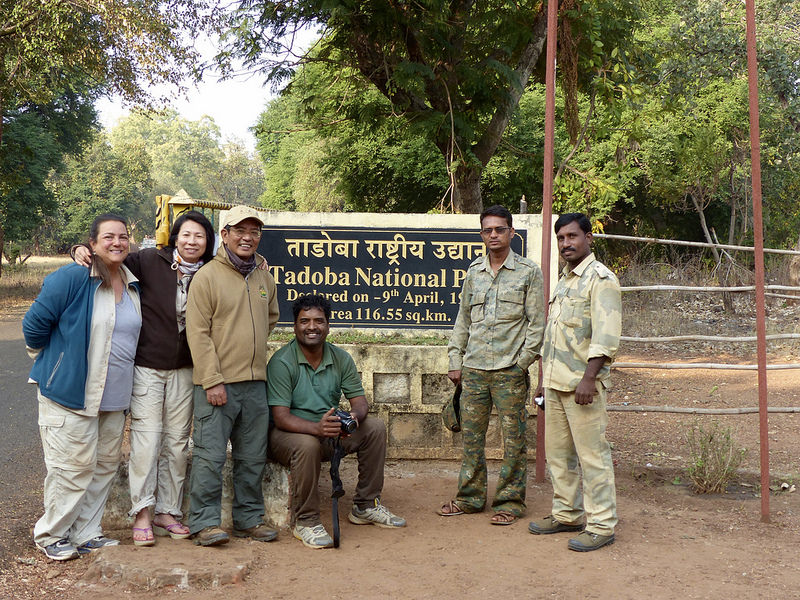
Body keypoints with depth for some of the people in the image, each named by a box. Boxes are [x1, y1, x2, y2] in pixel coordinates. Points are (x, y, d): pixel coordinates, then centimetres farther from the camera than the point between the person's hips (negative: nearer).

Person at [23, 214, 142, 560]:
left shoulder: (133, 287, 10)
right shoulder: (71, 279, -13)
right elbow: (35, 323, -9)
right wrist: (51, 362, 2)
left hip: (114, 397, 7)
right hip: (70, 392, -7)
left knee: (105, 464, 11)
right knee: (73, 465, -3)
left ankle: (85, 533, 24)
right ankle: (51, 535, 15)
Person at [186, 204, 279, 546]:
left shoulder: (264, 278, 12)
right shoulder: (207, 277, -6)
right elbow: (198, 333, -11)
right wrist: (212, 380, -16)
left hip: (255, 383, 6)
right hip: (217, 383, -6)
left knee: (253, 457, 11)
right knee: (210, 455, -5)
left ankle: (248, 519, 22)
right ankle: (204, 522, 5)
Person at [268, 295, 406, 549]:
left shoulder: (341, 359, 2)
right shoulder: (281, 362, -16)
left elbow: (359, 399, 0)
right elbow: (280, 417, -22)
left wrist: (354, 417, -27)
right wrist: (317, 428, -40)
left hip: (331, 432, 6)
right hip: (289, 434, -6)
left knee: (374, 428, -11)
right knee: (308, 445, -37)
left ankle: (366, 506, 1)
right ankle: (305, 522, -21)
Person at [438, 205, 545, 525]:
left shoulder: (529, 272, 0)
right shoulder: (474, 271, 13)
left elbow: (536, 323, -1)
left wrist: (522, 362, -8)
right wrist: (456, 360, 11)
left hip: (509, 369, -4)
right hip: (473, 368, 4)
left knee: (513, 437, 2)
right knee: (471, 434, 9)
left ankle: (510, 500, 13)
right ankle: (471, 496, 20)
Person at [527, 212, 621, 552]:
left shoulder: (600, 279, -9)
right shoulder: (564, 280, 20)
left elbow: (605, 336, -18)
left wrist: (588, 378, -24)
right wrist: (545, 378, 21)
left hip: (582, 384, -9)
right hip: (556, 383, 9)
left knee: (592, 455, -4)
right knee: (558, 453, 14)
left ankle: (601, 526, 4)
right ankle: (566, 515, 26)